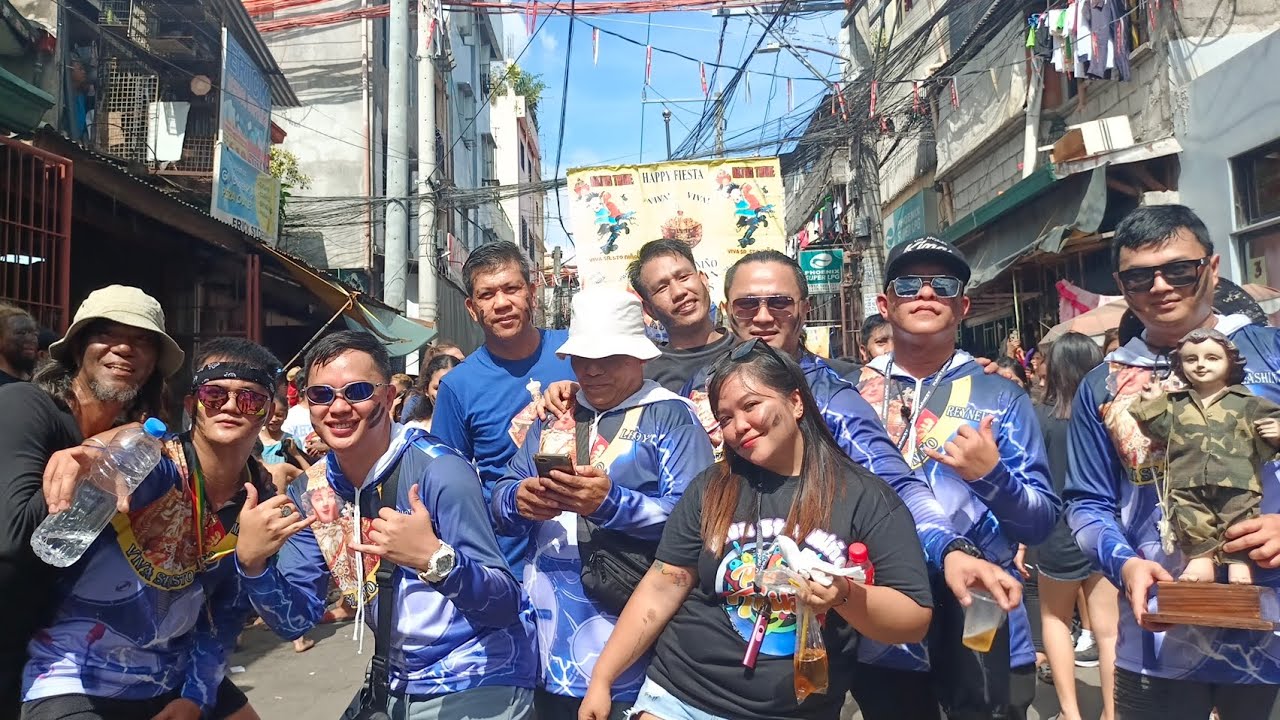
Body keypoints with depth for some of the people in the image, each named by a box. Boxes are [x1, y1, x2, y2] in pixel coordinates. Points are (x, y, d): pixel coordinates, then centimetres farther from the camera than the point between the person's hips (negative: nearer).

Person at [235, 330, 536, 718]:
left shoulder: (438, 471, -22)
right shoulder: (309, 492, -3)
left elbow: (505, 604, -23)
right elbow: (295, 621, -2)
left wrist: (434, 559, -40)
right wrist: (252, 561, -19)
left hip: (479, 684, -5)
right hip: (400, 686, 6)